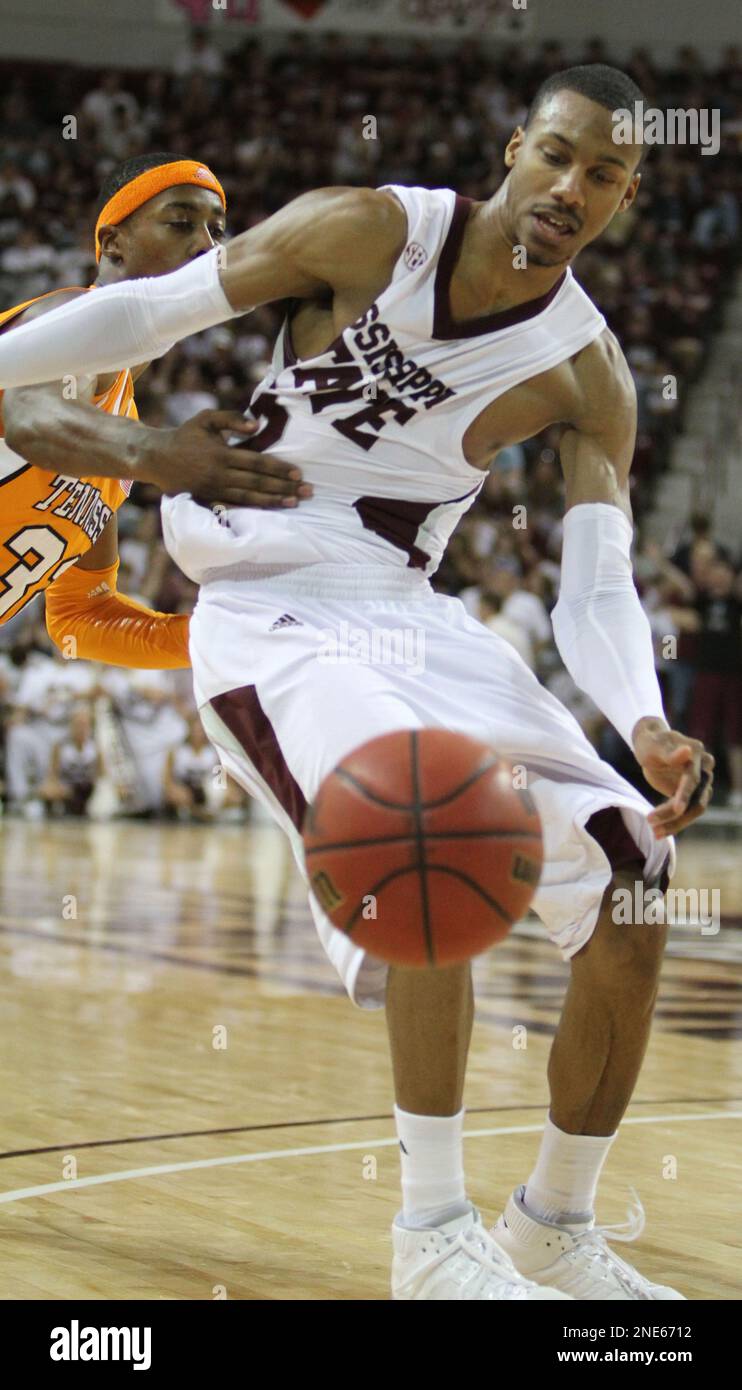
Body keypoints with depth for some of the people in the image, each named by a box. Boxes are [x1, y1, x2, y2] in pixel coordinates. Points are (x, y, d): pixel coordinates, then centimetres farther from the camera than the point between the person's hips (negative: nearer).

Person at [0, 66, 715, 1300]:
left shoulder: (587, 379, -2)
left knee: (636, 905, -1)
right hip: (269, 621, -5)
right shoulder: (368, 233, -12)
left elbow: (596, 593, -8)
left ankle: (555, 1228, 16)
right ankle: (433, 1235, -16)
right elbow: (150, 313, -5)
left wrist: (646, 730, -28)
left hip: (409, 617, 6)